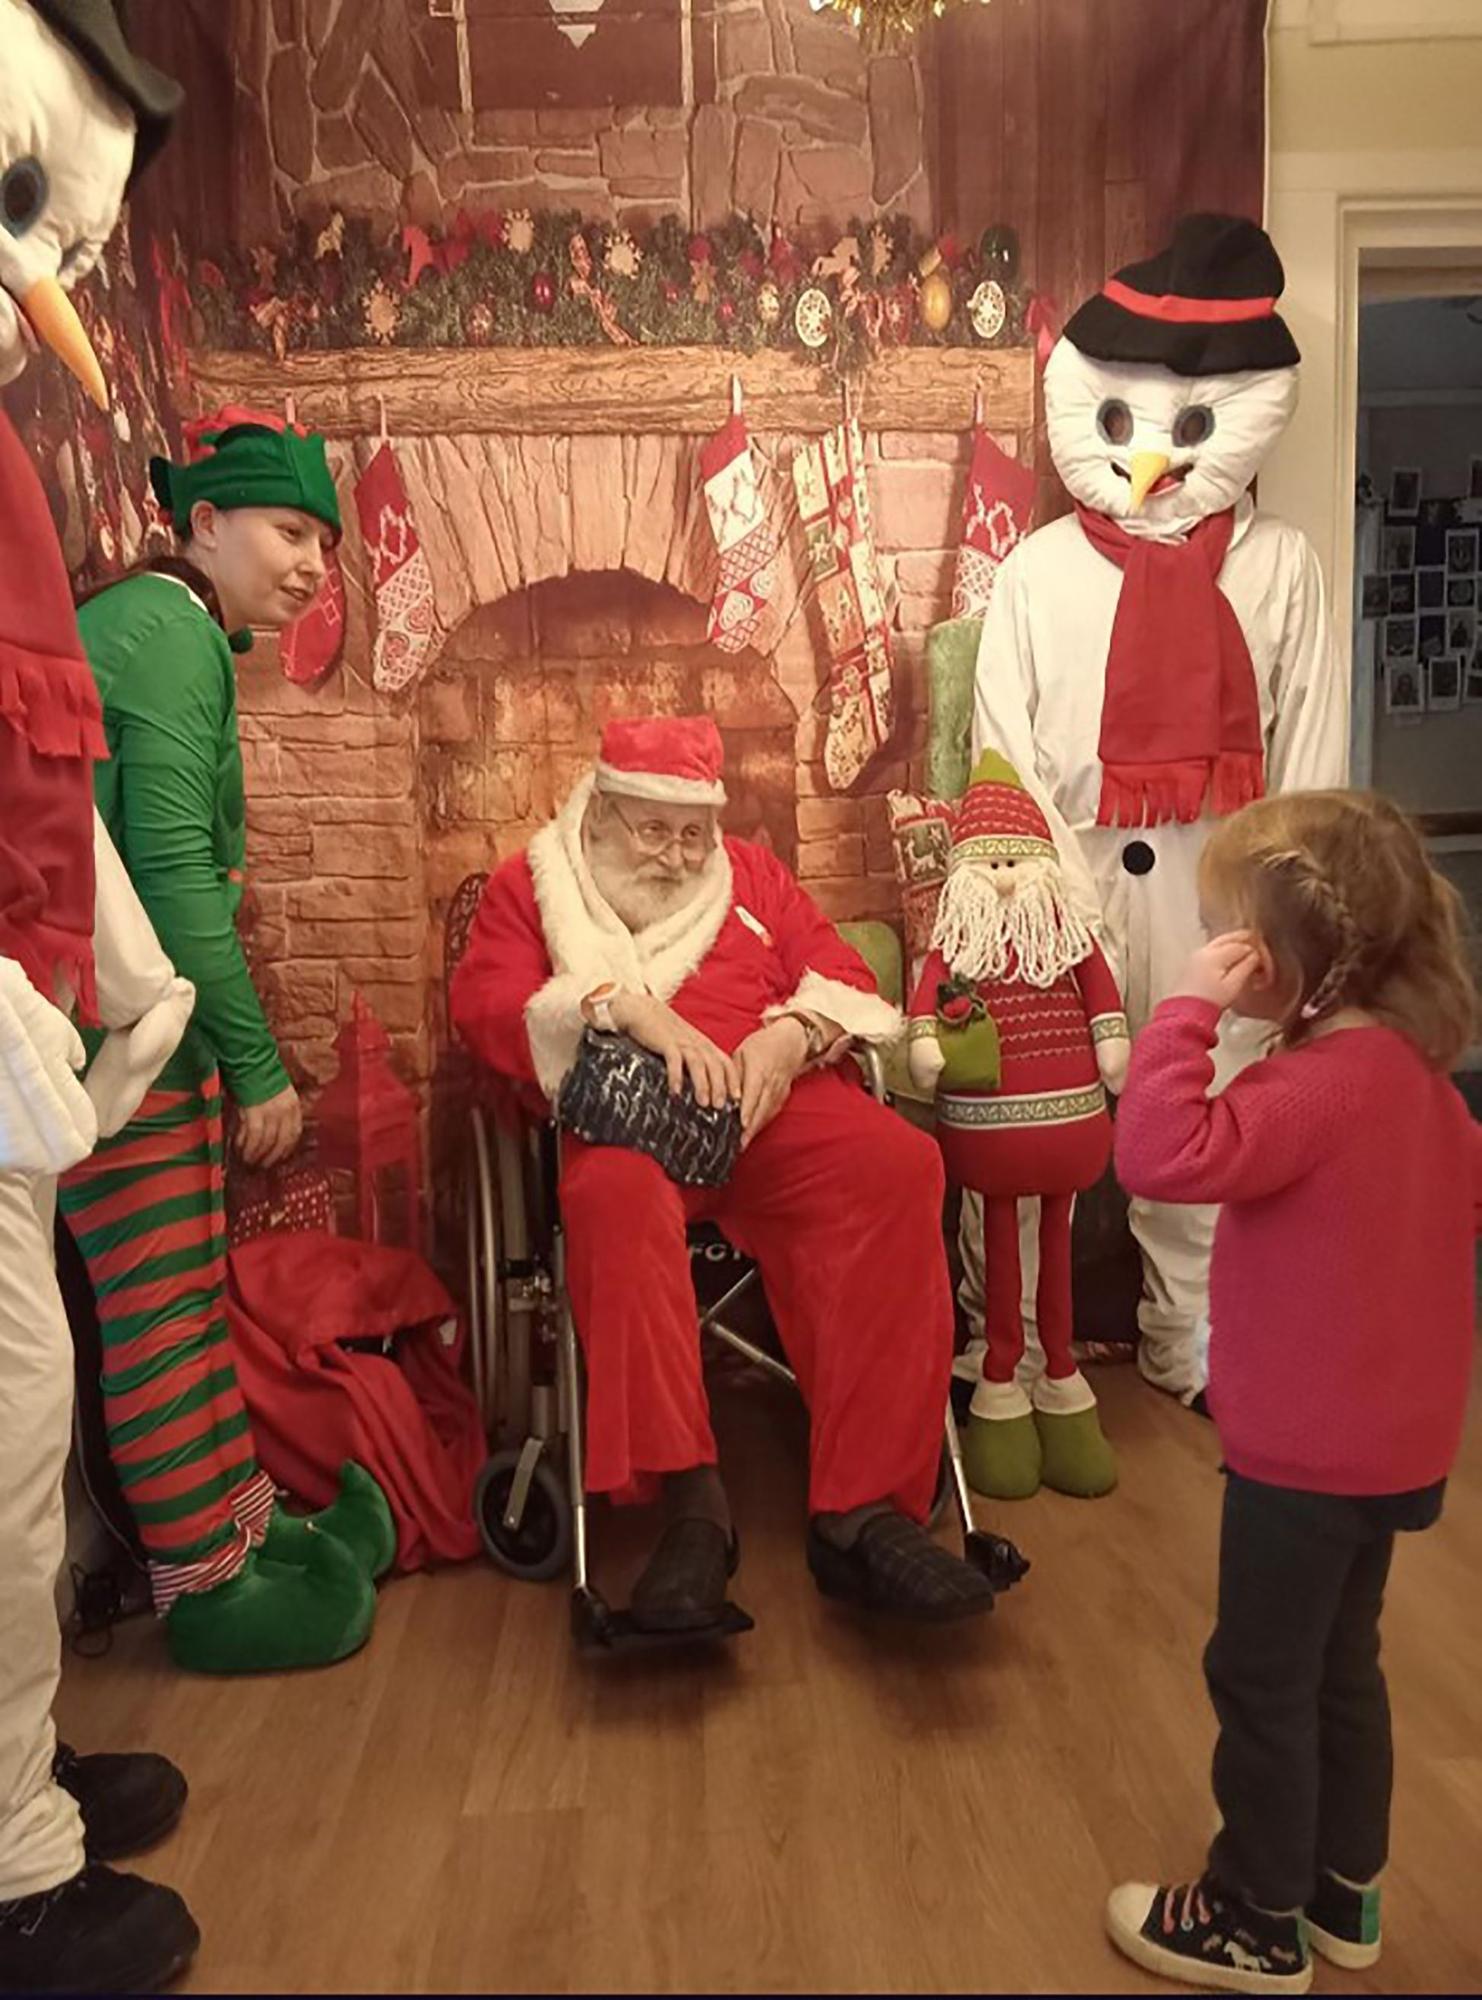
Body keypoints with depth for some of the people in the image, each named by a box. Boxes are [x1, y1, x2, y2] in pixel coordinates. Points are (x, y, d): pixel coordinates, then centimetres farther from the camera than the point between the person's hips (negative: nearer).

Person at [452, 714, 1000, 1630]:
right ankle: (692, 1502, -37)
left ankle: (861, 1510, -31)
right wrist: (626, 1007, -14)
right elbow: (486, 1003, 1)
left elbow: (843, 977, 17)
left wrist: (790, 1035, -7)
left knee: (899, 1165, -31)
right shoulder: (532, 885, 20)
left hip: (773, 1107, 3)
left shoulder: (752, 873, 28)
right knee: (617, 1195, -40)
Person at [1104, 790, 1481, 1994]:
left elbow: (1164, 1158, -38)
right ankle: (1342, 1892, 40)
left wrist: (1189, 1013, -31)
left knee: (1261, 1678, 9)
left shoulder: (1318, 1087, -26)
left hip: (1308, 1446, -9)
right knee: (1341, 1665, 23)